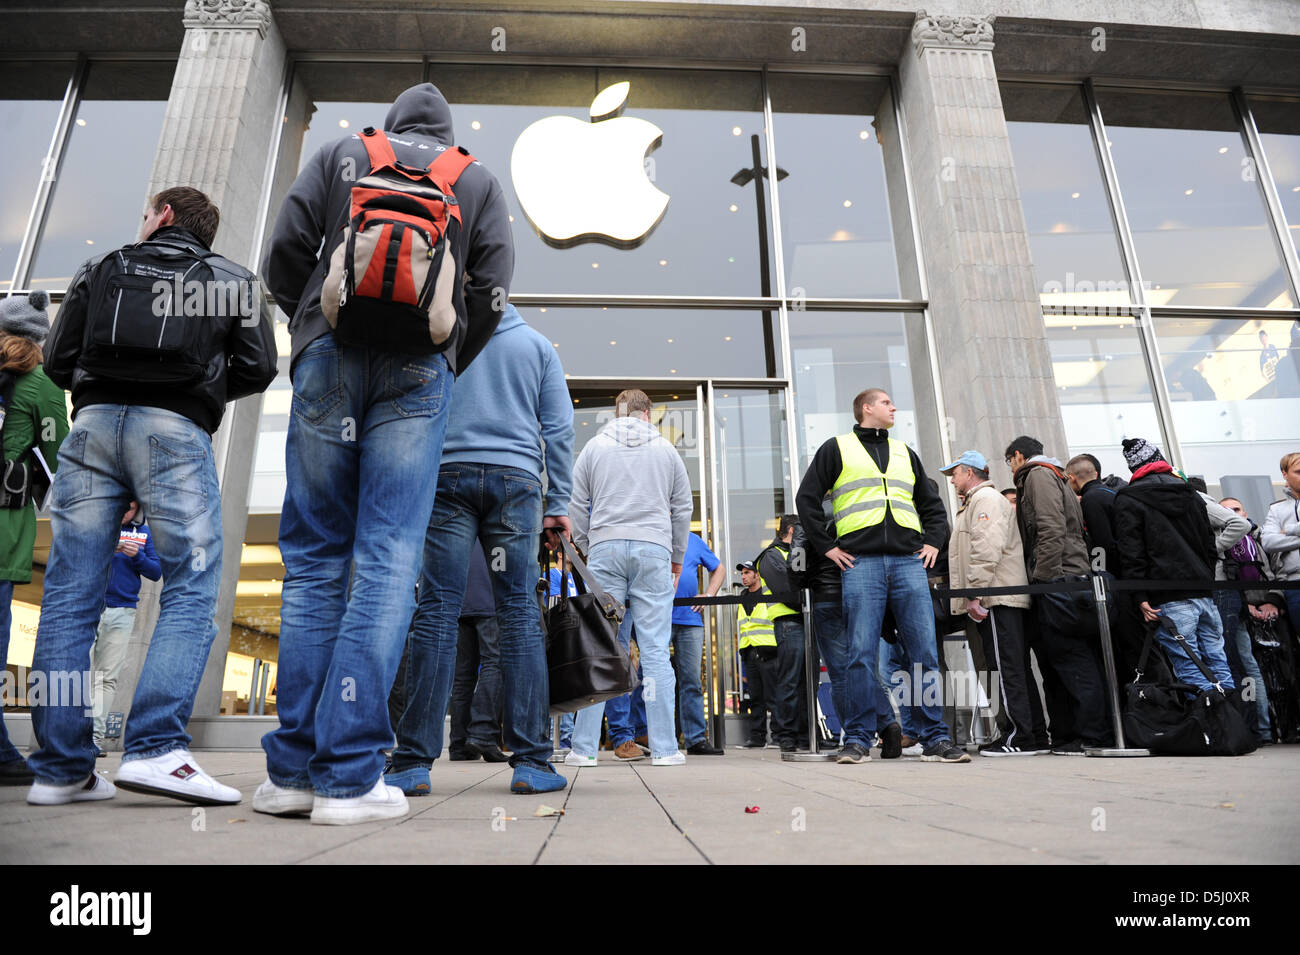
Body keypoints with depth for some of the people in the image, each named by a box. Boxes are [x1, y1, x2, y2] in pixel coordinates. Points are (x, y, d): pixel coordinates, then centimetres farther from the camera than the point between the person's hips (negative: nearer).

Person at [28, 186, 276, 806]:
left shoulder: (99, 270, 21)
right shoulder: (232, 279, 16)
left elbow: (57, 363, 15)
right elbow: (256, 369, 6)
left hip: (93, 424, 3)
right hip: (175, 431, -3)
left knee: (70, 595, 3)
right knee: (191, 590, -5)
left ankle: (61, 767, 3)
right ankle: (155, 750, -17)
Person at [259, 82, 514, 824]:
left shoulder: (339, 155, 22)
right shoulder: (477, 179, 21)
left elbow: (286, 251, 9)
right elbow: (492, 287, 6)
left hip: (330, 350, 2)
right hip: (420, 365, -1)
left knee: (314, 553, 4)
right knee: (389, 558, -6)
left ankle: (294, 768, 4)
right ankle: (348, 773, -8)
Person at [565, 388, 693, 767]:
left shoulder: (594, 447, 11)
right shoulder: (666, 449, 13)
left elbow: (577, 505, 10)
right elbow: (682, 508, 15)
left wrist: (586, 549, 19)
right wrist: (677, 557, 22)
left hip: (605, 549, 0)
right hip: (654, 551, 0)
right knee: (655, 650, 0)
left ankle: (583, 748, 3)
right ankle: (664, 748, 1)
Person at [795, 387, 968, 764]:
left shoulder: (904, 453, 24)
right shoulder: (837, 449, 12)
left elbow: (932, 504, 28)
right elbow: (806, 498, 6)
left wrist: (932, 542, 12)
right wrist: (827, 545, -2)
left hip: (909, 562, 4)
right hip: (861, 562, -3)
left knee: (925, 651, -1)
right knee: (861, 653, -6)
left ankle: (935, 739, 7)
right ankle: (858, 740, 1)